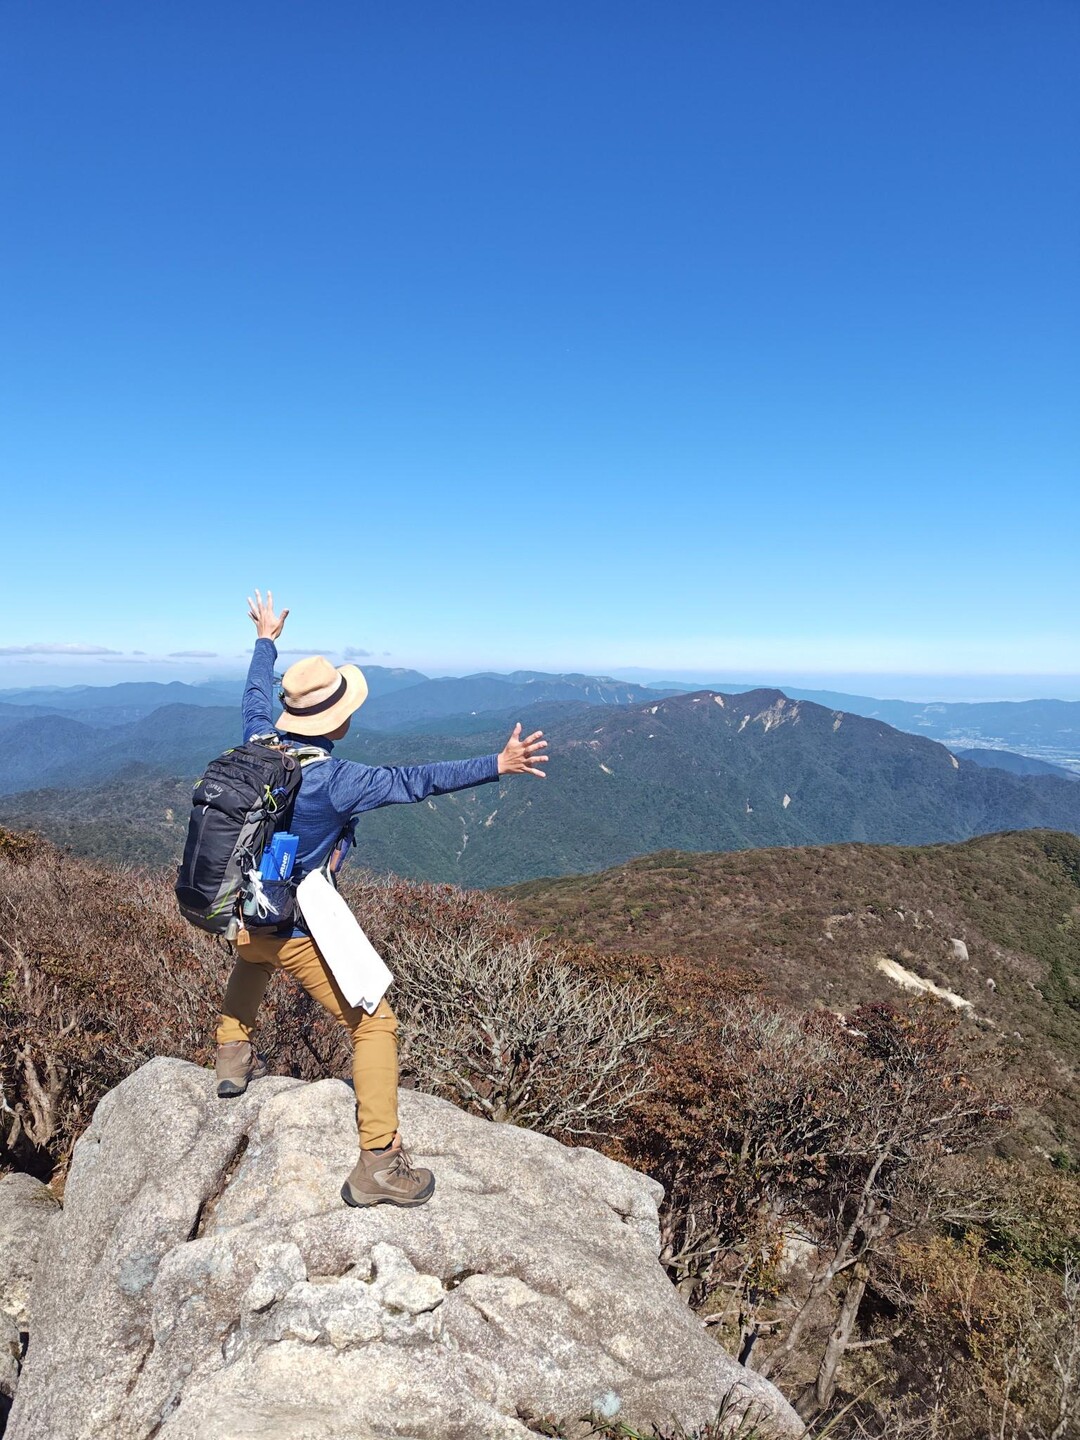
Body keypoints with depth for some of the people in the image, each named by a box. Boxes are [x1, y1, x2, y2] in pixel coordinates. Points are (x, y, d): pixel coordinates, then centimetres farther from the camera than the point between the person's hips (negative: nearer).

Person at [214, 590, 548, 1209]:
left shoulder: (260, 741, -5)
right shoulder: (333, 779, -25)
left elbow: (257, 697, 16)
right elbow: (413, 781, -28)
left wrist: (266, 640, 33)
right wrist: (497, 765, -29)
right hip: (297, 934, -7)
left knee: (254, 959, 44)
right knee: (376, 1024, 1)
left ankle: (233, 1054, 46)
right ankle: (379, 1163, 1)